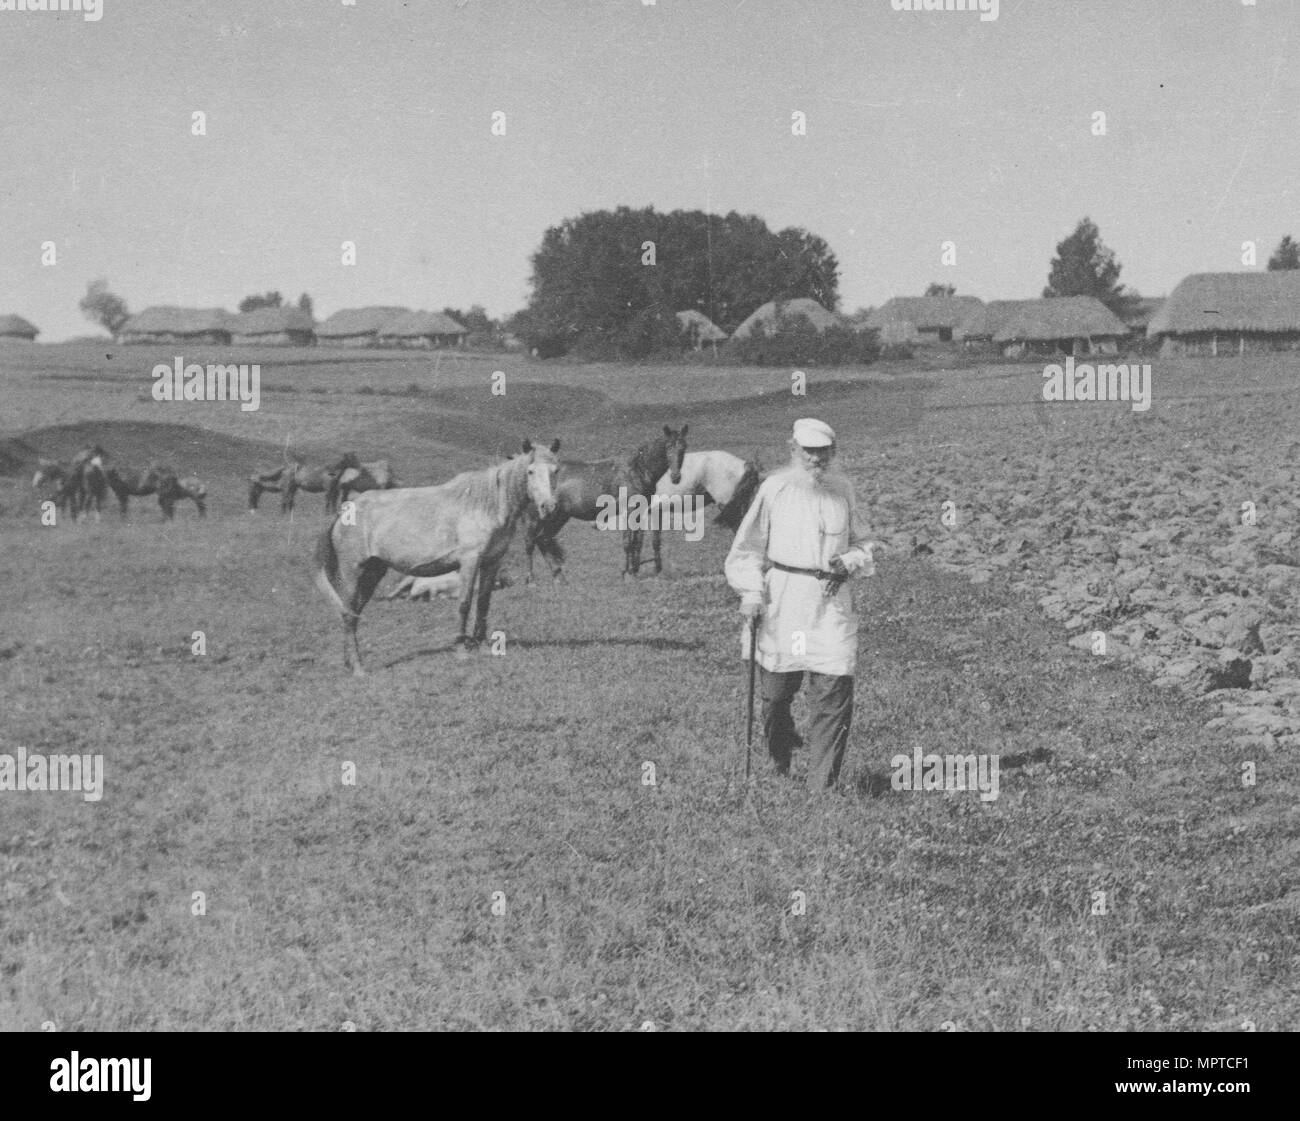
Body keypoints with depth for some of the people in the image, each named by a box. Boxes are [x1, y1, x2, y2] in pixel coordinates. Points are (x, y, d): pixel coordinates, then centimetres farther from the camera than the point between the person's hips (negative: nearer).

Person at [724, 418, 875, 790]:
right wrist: (751, 592, -10)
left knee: (834, 695, -7)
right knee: (775, 691, 5)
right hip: (782, 598, -2)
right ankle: (779, 769, 33)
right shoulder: (774, 488, -1)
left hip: (832, 599, 2)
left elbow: (863, 545, 19)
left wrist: (848, 562, -2)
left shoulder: (843, 490, 8)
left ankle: (821, 787, -1)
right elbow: (748, 547, 3)